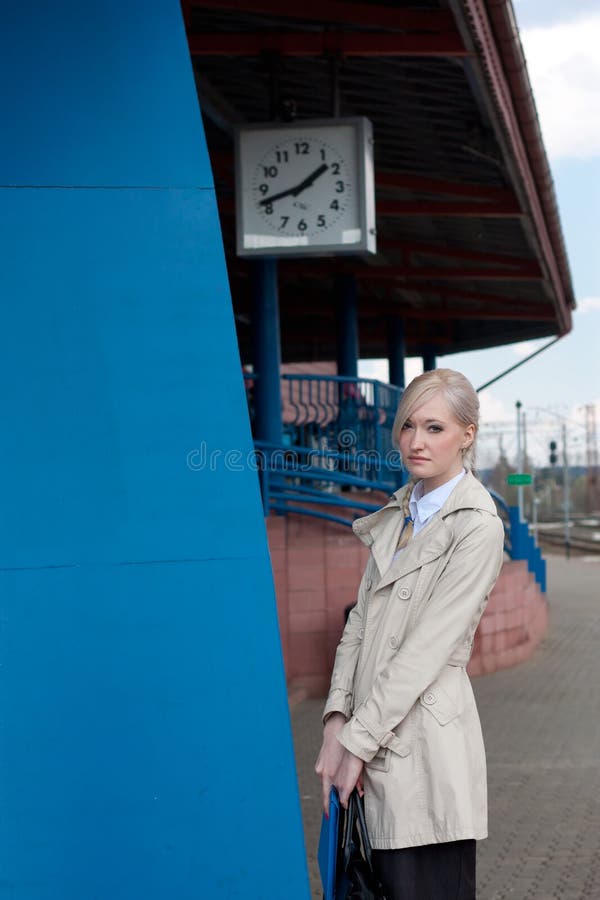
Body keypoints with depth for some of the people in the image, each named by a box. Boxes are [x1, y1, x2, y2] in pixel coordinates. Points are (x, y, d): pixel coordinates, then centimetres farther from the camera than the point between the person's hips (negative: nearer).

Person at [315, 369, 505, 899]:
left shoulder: (477, 526, -10)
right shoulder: (399, 513, 14)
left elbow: (427, 648, -14)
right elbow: (361, 620, 9)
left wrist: (359, 741, -12)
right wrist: (338, 722, -2)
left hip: (426, 745, -7)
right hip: (377, 742, 7)